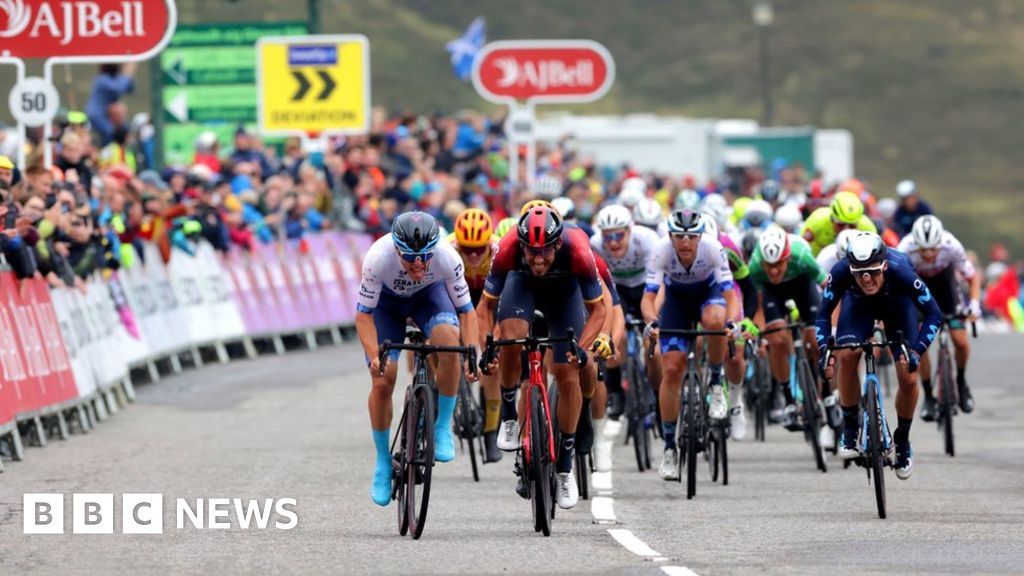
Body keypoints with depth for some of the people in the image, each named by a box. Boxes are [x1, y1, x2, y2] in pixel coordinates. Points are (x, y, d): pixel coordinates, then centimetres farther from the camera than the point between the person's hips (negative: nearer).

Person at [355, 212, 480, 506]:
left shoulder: (447, 258, -34)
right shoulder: (378, 258, -37)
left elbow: (466, 310, -22)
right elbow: (363, 314, -27)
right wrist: (375, 358, -41)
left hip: (429, 294, 0)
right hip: (387, 300, 0)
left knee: (449, 341, -31)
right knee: (383, 381, -12)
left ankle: (443, 427, -13)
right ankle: (383, 462, 10)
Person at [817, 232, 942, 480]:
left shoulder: (900, 271, -42)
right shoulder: (841, 272, -38)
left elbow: (933, 314, -30)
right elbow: (823, 314, -23)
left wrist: (918, 350, -42)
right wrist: (824, 349, -38)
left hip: (897, 305, -1)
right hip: (859, 303, 1)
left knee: (908, 378, -12)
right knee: (846, 356, -25)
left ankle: (902, 439, 14)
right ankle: (849, 429, -4)